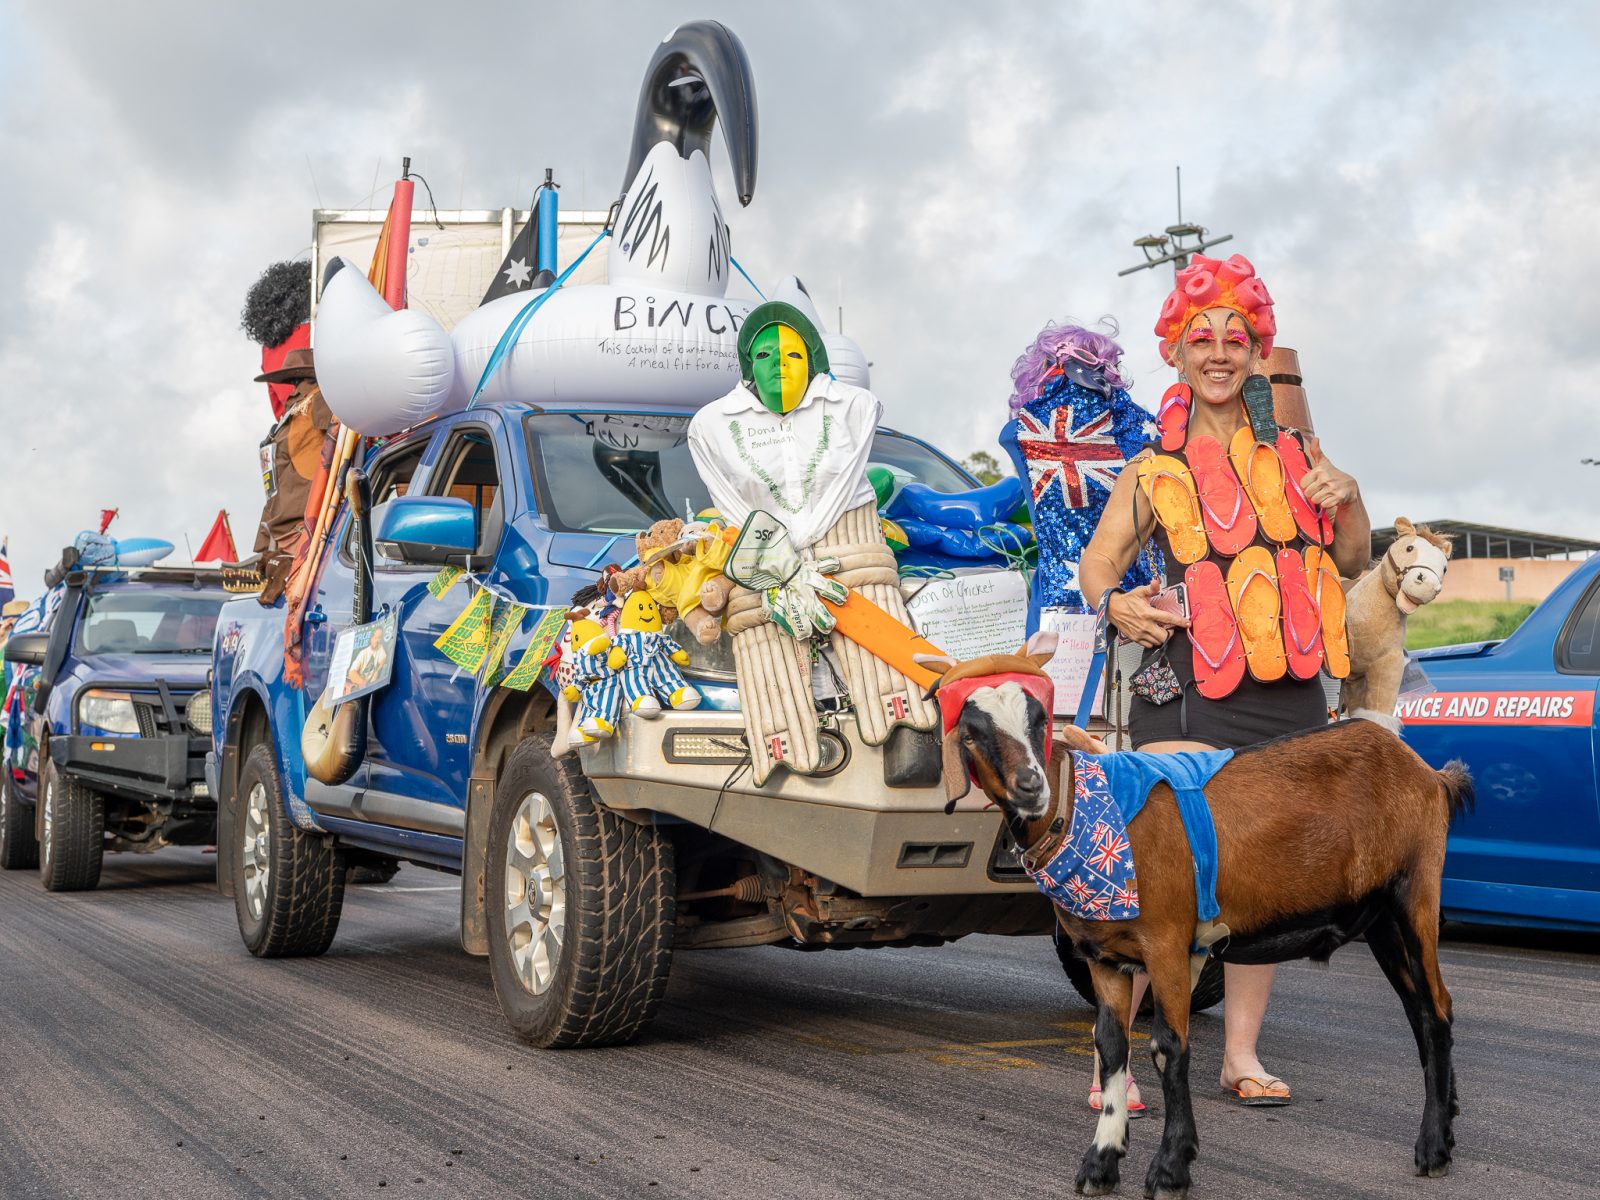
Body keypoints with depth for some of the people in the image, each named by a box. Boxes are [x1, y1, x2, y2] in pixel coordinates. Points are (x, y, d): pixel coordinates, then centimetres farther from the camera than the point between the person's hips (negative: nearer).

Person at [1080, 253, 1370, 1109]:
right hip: (1189, 690, -4)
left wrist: (1348, 500, -1)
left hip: (1289, 693, 4)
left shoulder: (1293, 449, 14)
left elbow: (1351, 561, 20)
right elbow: (1099, 559, 7)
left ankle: (1242, 1052, 17)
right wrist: (1117, 603, -15)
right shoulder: (1155, 470, 5)